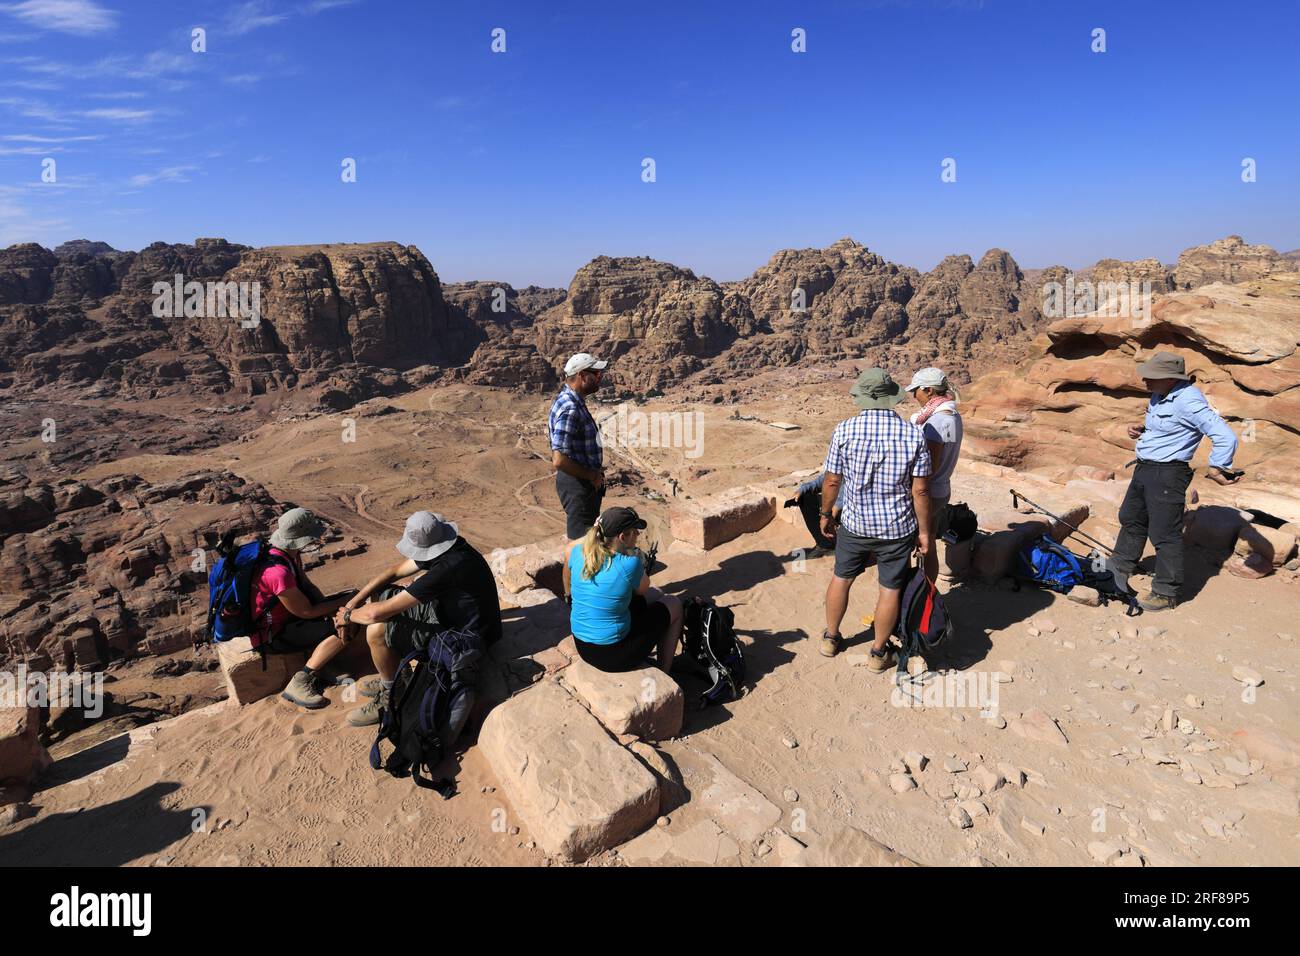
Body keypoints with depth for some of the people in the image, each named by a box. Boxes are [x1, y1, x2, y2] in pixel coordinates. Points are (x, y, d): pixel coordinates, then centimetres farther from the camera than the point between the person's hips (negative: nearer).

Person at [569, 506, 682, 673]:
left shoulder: (578, 552, -10)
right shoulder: (629, 564, -25)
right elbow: (643, 588, -3)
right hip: (614, 656, -7)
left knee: (654, 594, 23)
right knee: (674, 604, 15)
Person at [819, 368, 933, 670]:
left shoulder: (844, 430, -12)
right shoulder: (914, 435, -11)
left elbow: (832, 481, -6)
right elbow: (920, 490, -10)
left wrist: (826, 514, 9)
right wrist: (924, 532, 0)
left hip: (854, 524, 1)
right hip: (897, 528, 0)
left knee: (841, 578, 20)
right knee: (890, 589, 14)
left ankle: (831, 638, 36)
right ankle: (878, 652, 27)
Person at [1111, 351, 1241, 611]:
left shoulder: (1188, 401, -22)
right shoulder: (1158, 396, 7)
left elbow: (1225, 436, -26)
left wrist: (1217, 468, -19)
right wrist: (1140, 430, 8)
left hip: (1168, 473, -10)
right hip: (1144, 469, 10)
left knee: (1165, 533, -2)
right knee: (1131, 519, 23)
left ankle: (1166, 593, 9)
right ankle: (1121, 566, 42)